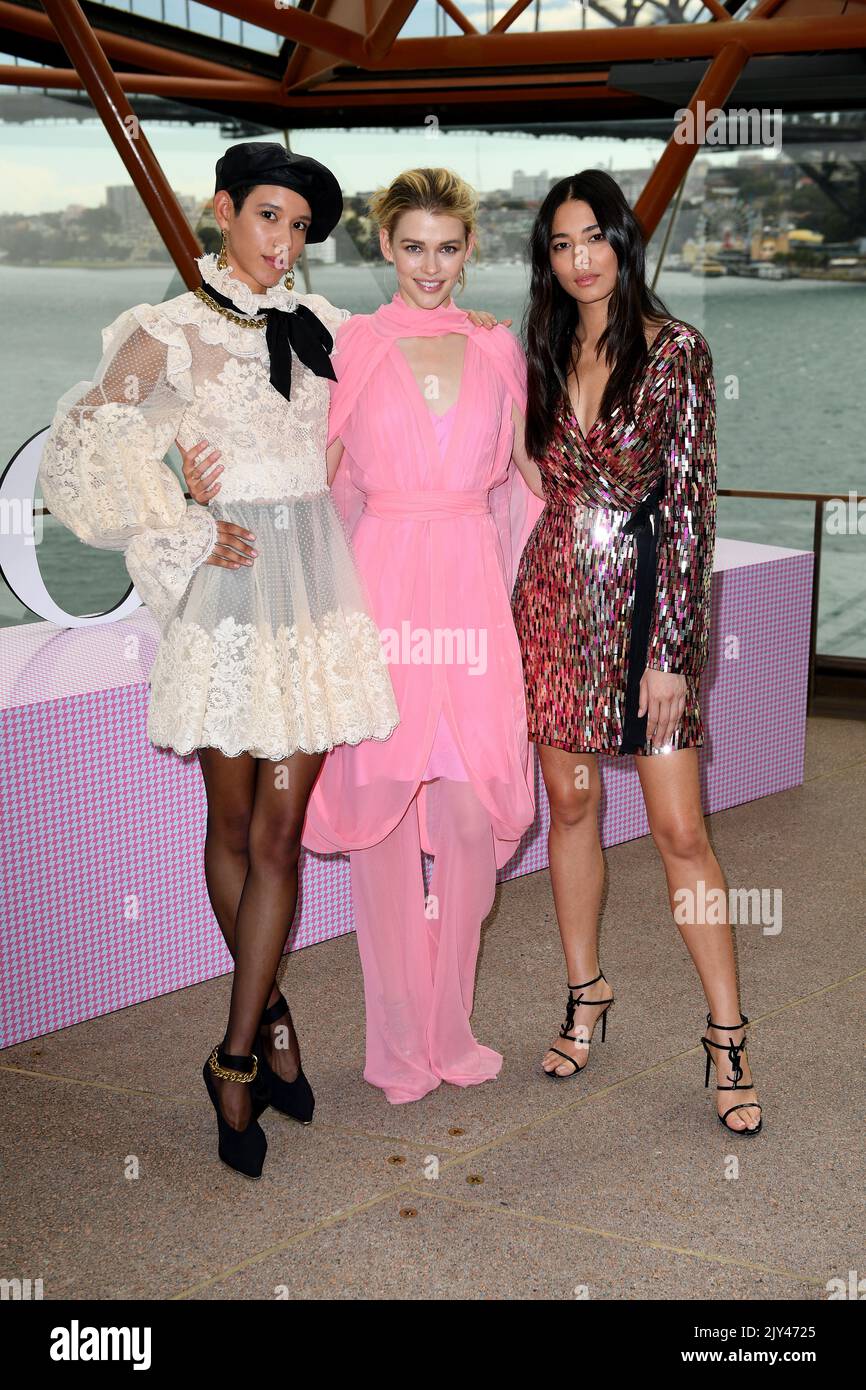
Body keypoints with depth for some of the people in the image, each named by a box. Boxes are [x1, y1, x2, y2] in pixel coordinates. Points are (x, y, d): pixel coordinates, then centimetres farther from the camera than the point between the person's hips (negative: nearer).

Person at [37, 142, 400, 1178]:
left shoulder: (321, 325, 10)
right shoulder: (169, 332, -2)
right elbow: (87, 450, -6)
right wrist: (190, 536, -8)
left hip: (315, 588, 3)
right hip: (229, 590, -2)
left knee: (279, 832, -1)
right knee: (233, 827, 8)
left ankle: (235, 1057, 5)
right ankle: (270, 1019, 26)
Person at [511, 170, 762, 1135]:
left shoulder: (675, 351, -8)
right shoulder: (545, 352, 8)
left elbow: (691, 506, -11)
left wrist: (671, 651, -15)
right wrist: (514, 605, 11)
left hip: (642, 599, -5)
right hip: (555, 594, 5)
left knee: (679, 831, -5)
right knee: (570, 804, 12)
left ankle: (727, 1038, 5)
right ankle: (585, 994, 28)